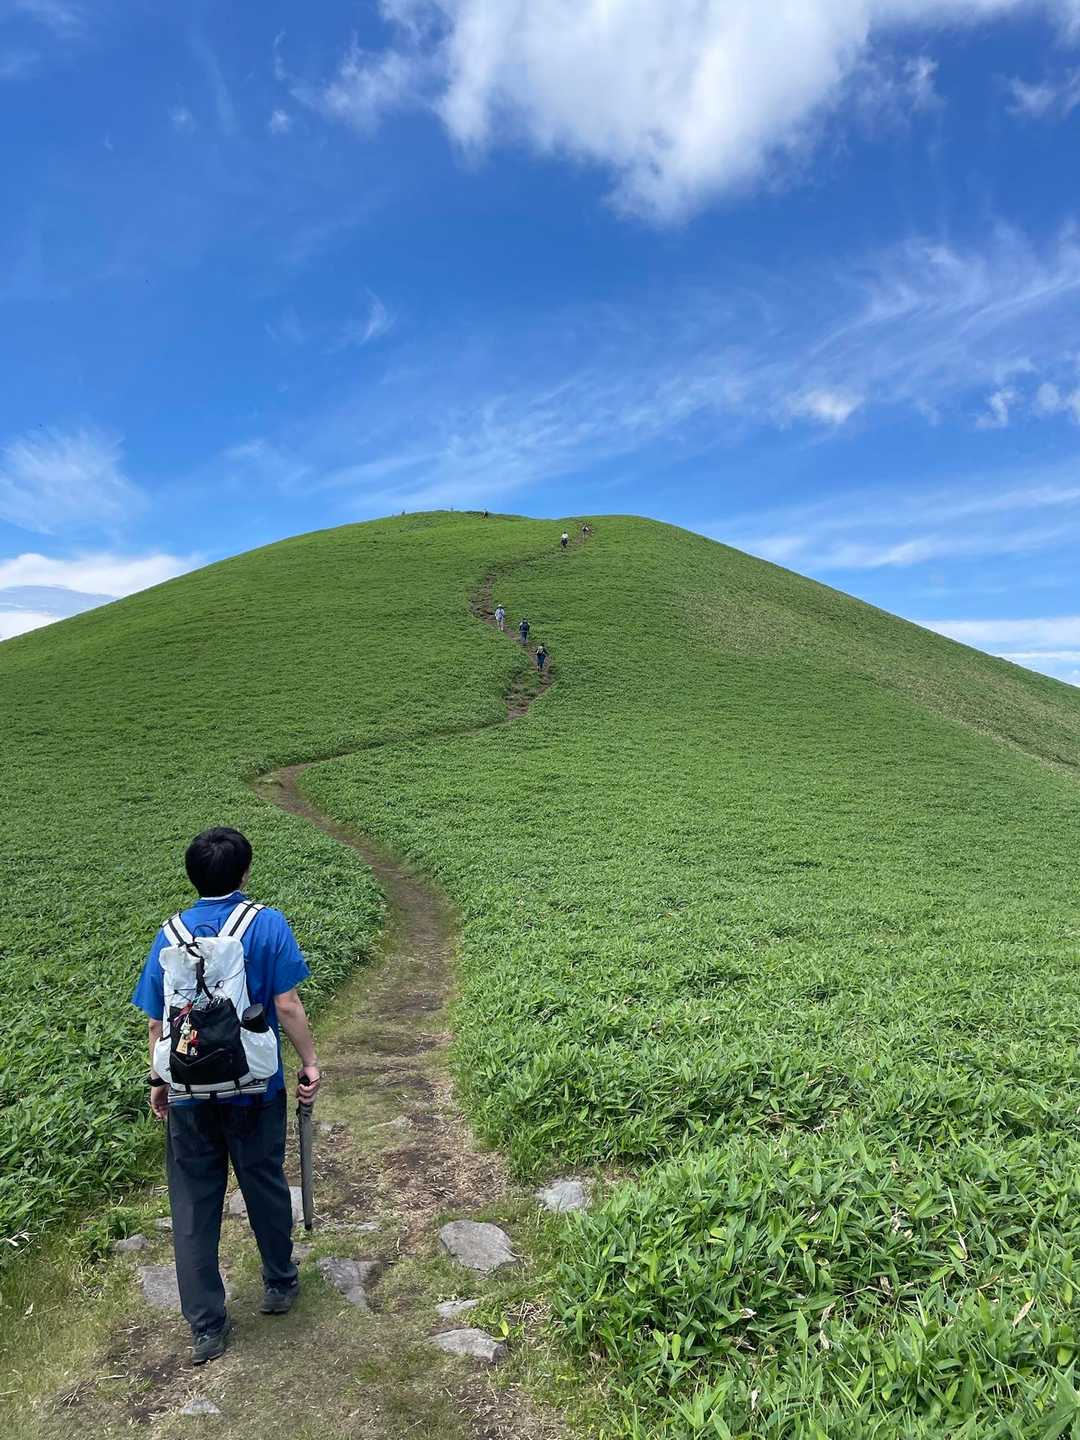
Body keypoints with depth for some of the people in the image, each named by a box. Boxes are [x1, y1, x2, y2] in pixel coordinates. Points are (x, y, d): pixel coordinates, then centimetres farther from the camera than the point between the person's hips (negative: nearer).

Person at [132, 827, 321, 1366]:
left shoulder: (171, 934, -3)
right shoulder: (267, 924, -12)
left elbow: (156, 1021, 3)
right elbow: (287, 1006, -14)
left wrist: (159, 1080, 16)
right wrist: (309, 1062, -2)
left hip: (189, 1095, 2)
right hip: (255, 1089, -1)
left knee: (194, 1206, 14)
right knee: (265, 1186, 20)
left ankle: (206, 1327, 23)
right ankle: (279, 1285, 39)